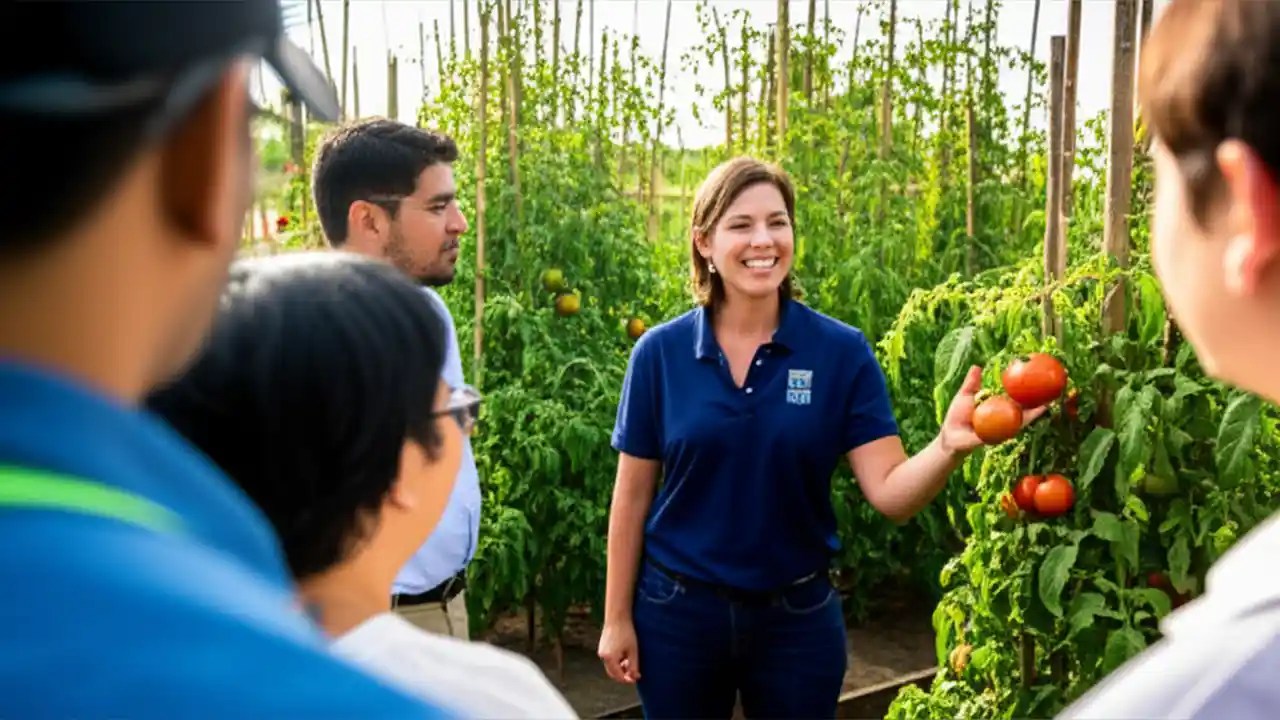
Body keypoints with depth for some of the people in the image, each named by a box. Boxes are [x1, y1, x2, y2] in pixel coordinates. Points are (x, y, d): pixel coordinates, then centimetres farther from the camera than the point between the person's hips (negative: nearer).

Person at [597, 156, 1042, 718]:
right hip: (678, 609, 0)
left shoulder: (843, 352, -8)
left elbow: (890, 491, -14)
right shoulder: (659, 353, -7)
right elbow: (633, 496, -1)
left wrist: (948, 445, -33)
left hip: (798, 613, 0)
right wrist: (617, 618, 1)